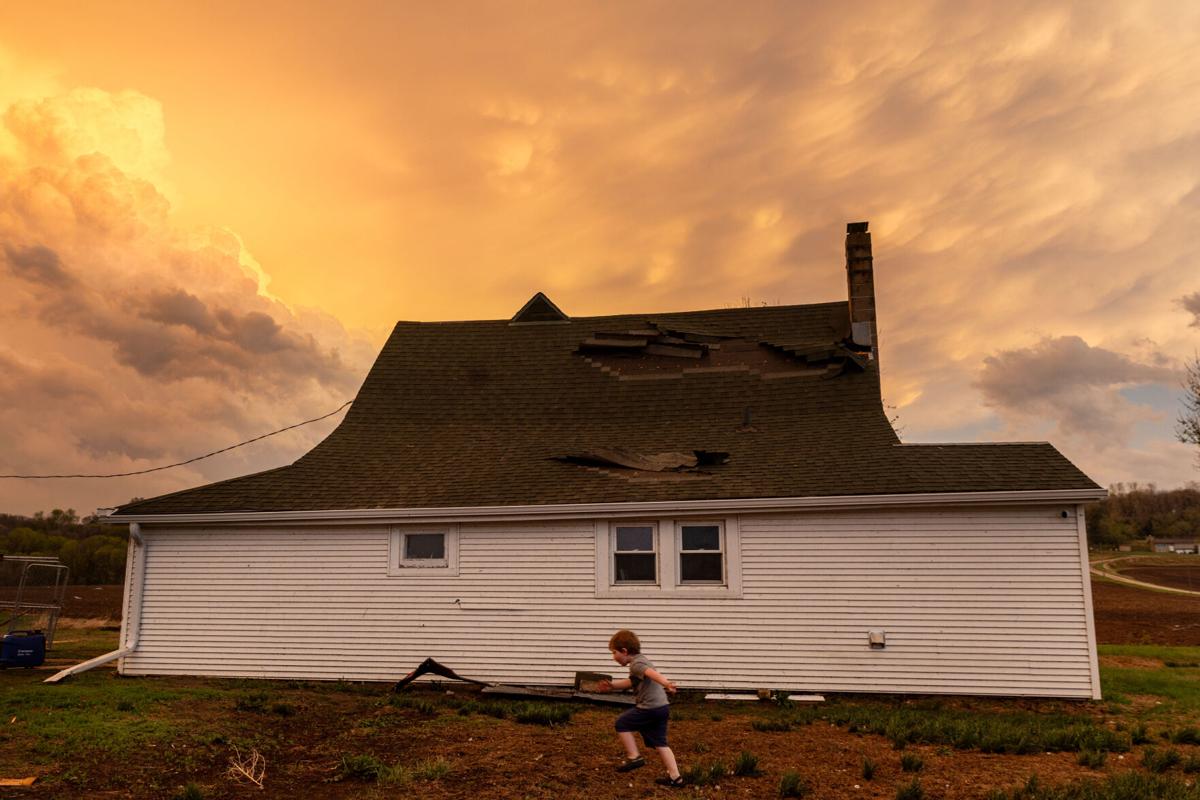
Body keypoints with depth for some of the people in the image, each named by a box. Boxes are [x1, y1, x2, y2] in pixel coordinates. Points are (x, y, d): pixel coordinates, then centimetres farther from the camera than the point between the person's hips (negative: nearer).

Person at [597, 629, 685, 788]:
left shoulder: (636, 664, -11)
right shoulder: (641, 661, 20)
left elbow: (653, 673, -32)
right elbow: (631, 682, 37)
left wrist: (665, 684, -50)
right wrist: (612, 685, 36)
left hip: (650, 708, -10)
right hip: (662, 707, 10)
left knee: (622, 723, 5)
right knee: (659, 743, 13)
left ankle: (634, 757, 6)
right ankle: (675, 777, 10)